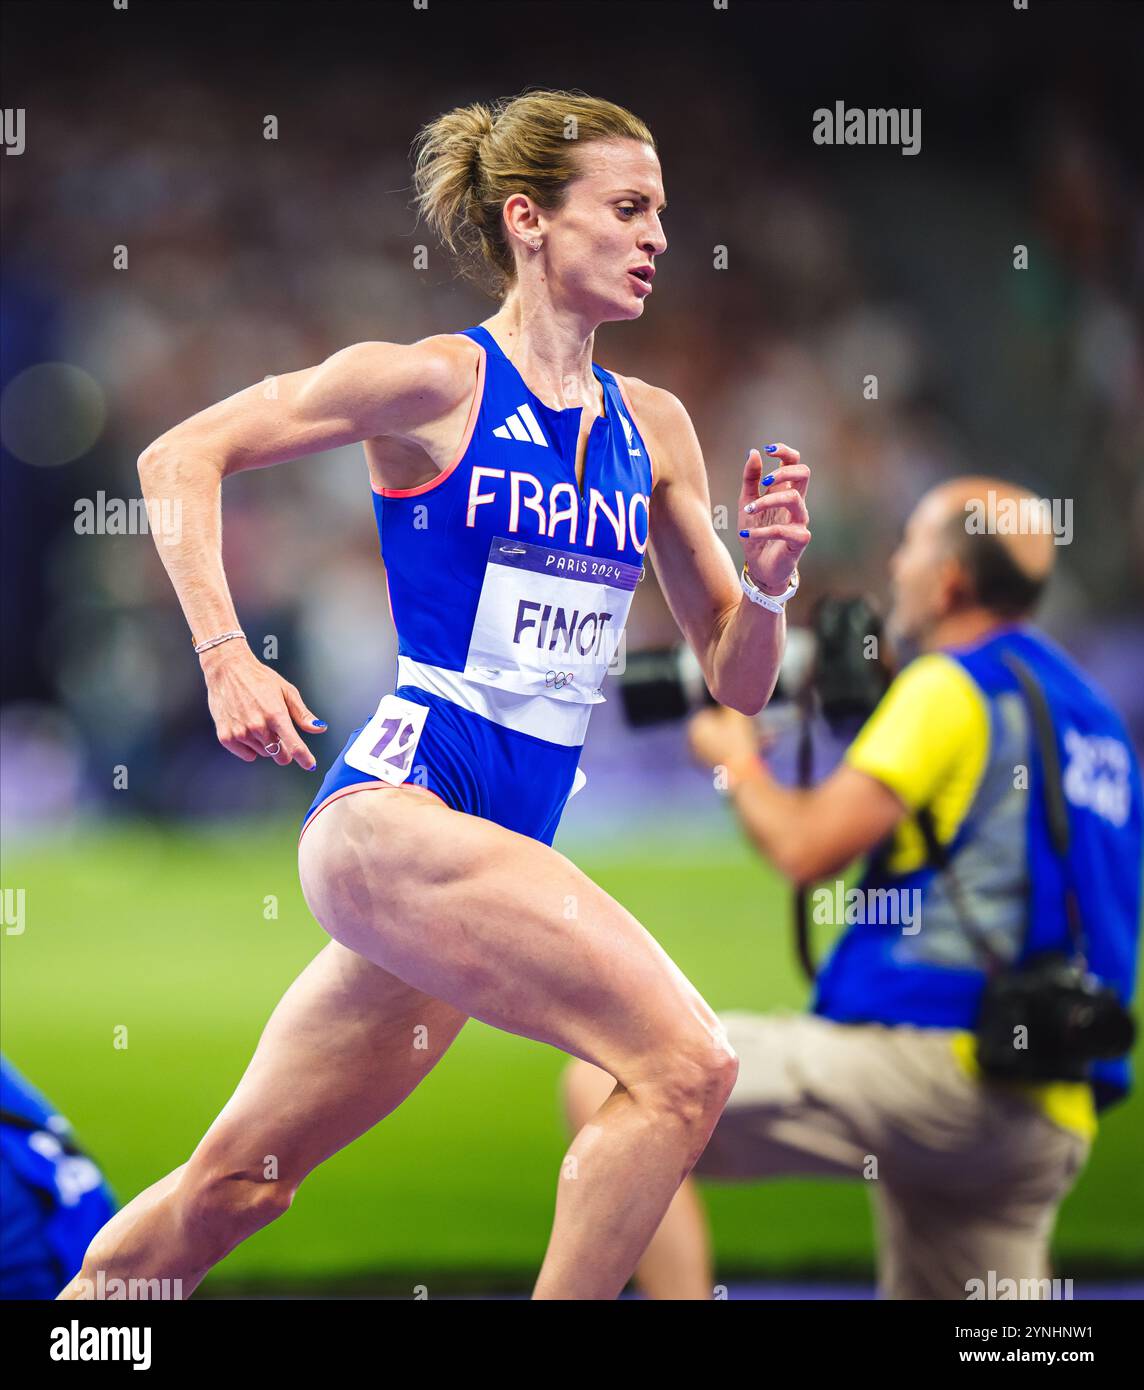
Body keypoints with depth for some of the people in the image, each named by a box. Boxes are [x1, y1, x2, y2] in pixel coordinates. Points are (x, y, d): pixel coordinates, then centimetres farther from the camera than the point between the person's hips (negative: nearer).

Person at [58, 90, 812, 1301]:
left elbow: (737, 678, 15)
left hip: (499, 842, 7)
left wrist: (768, 581, -6)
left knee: (242, 1180, 14)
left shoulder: (652, 426, 12)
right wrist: (224, 656, -13)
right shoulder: (439, 383, -6)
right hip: (394, 804, -7)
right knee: (685, 1067, -22)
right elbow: (181, 455, -2)